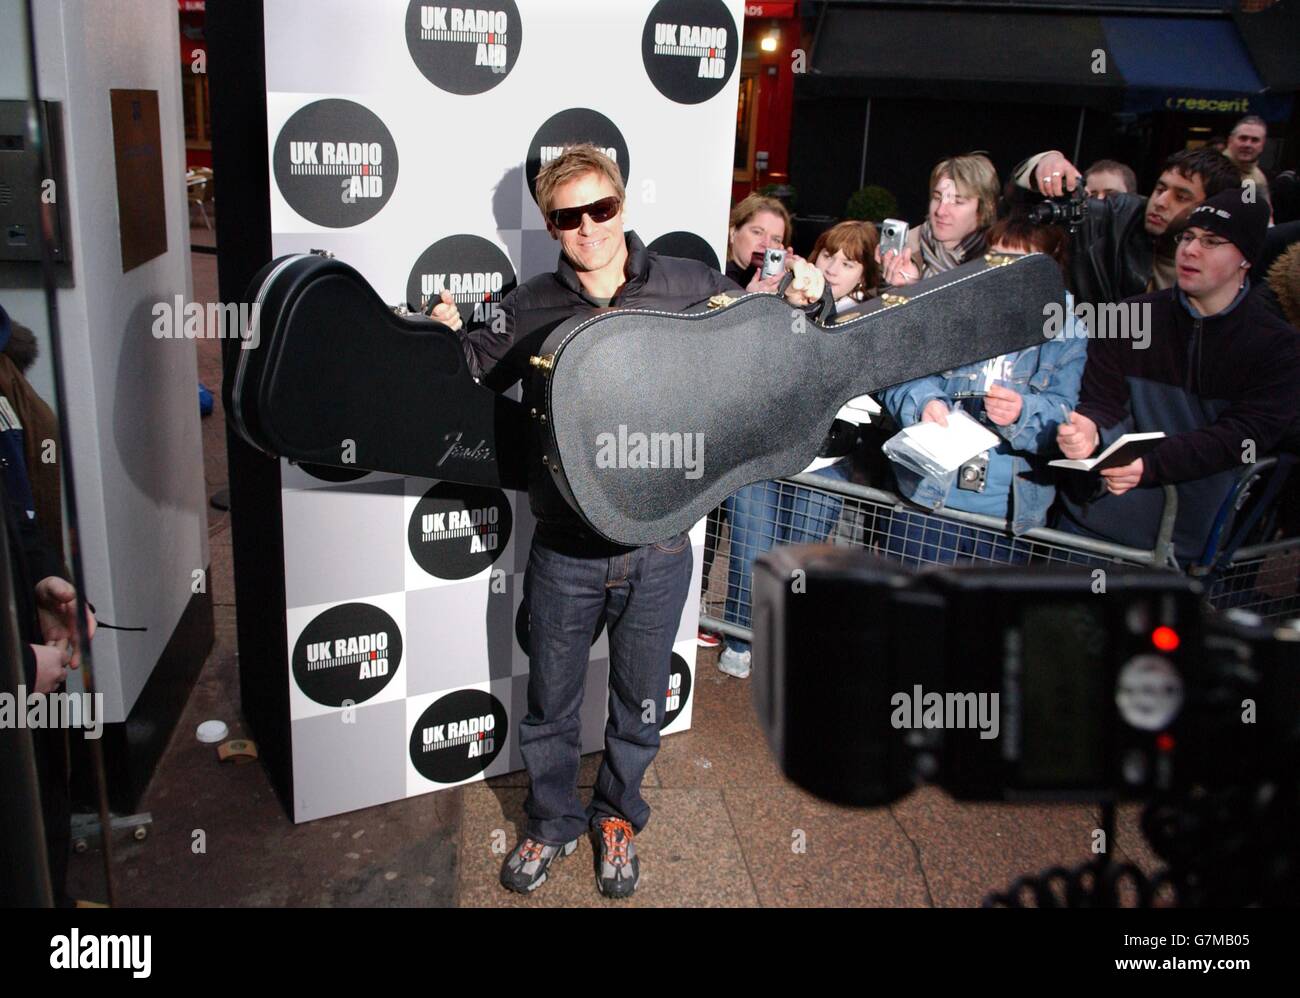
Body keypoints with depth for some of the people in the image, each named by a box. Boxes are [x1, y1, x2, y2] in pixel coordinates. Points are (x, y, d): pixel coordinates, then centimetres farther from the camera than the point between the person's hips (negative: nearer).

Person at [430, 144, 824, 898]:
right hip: (565, 553, 0)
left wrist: (804, 298, -8)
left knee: (639, 701, 18)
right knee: (552, 702, 17)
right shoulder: (531, 310, 0)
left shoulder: (689, 287, -1)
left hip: (657, 553, 0)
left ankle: (619, 816, 45)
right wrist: (449, 337, -16)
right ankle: (553, 821, 43)